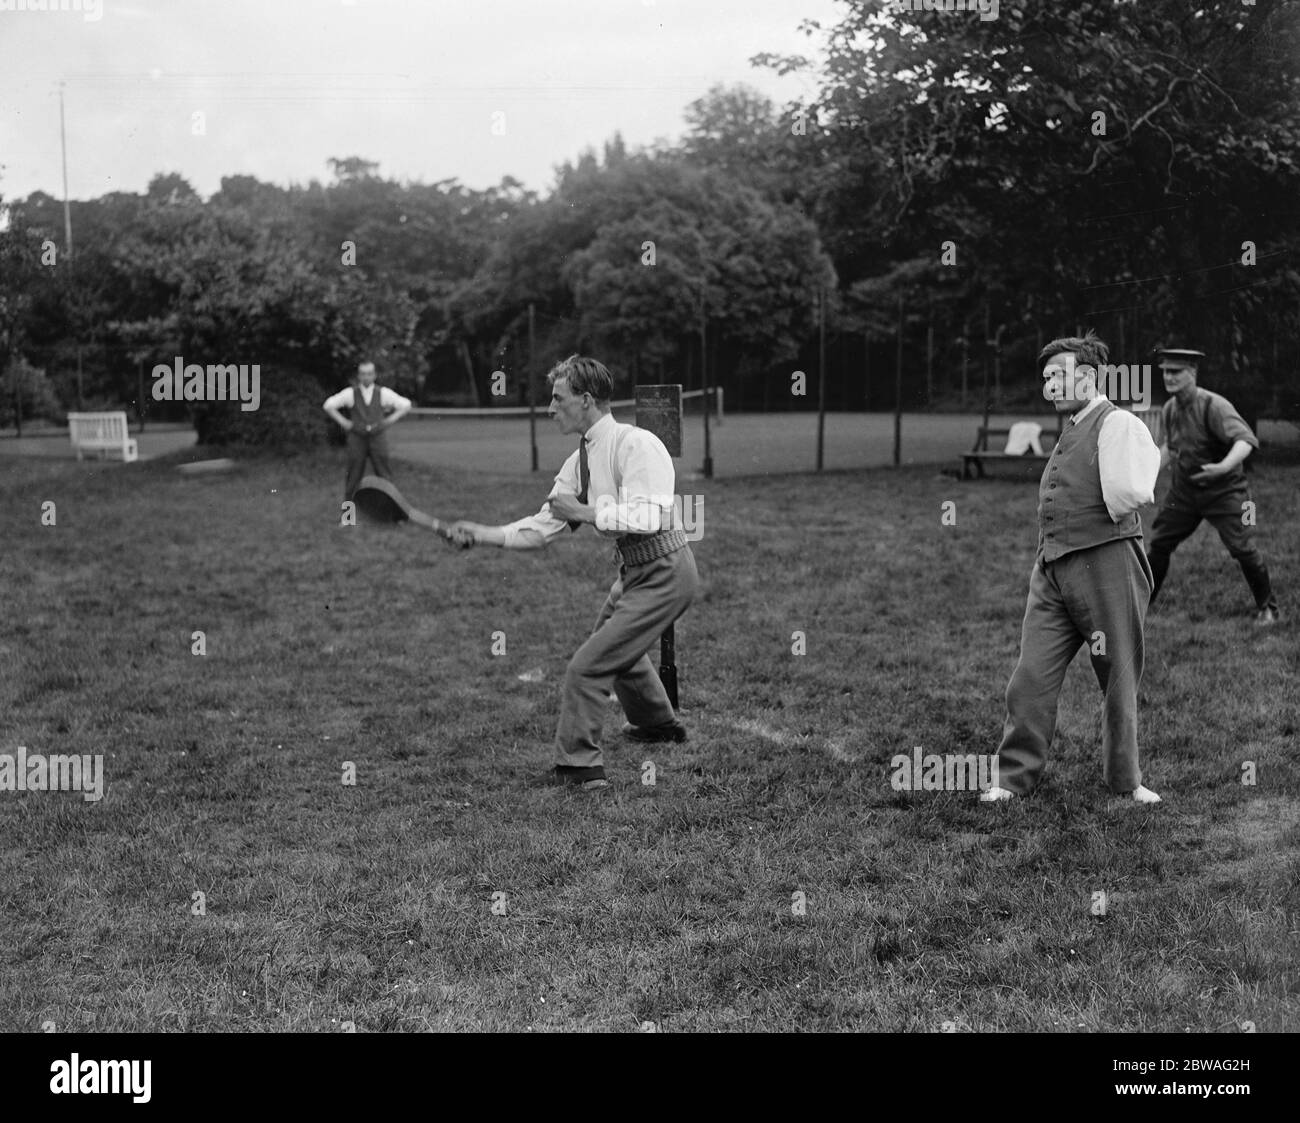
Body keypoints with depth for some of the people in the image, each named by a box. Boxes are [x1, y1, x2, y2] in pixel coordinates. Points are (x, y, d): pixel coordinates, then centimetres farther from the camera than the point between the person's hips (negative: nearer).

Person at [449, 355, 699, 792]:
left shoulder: (636, 445, -21)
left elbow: (645, 518, -31)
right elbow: (542, 529, 7)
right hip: (634, 569, 10)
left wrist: (584, 512, -24)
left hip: (663, 573, -10)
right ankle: (658, 724, 57)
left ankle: (578, 766, 1)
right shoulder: (579, 461, 6)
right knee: (615, 642, 32)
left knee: (589, 664, -12)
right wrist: (484, 534, -4)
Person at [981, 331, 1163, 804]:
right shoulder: (1070, 432, 17)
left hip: (1105, 565, -7)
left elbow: (1128, 495, -20)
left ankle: (1124, 778, 19)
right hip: (1052, 570, 7)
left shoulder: (1118, 424, -9)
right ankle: (1014, 777, 8)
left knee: (1119, 681, 6)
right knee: (1032, 676, 2)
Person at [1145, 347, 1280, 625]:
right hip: (1183, 490, 6)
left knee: (1243, 548, -9)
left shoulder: (1214, 405, -22)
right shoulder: (1170, 408, 1)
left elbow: (1245, 440, -35)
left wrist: (1225, 466, -52)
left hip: (1223, 491, -6)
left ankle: (1267, 608, 10)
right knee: (1158, 544, 5)